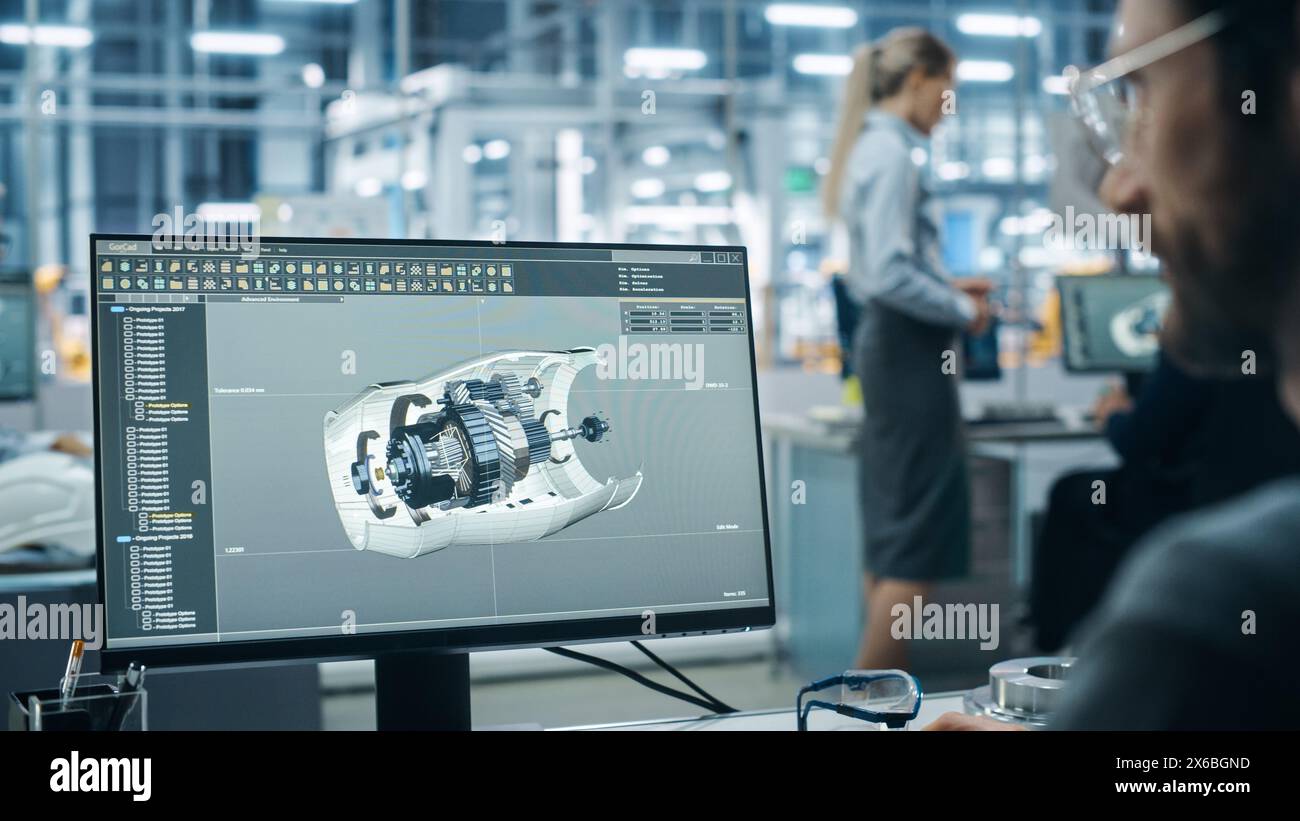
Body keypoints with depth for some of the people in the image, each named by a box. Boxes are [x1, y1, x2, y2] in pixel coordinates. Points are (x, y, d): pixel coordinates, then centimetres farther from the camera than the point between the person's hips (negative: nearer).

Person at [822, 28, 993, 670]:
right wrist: (964, 310, -12)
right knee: (921, 537, -7)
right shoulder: (894, 154, -15)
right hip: (910, 350, -10)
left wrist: (948, 288, 15)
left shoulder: (874, 147, 15)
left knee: (891, 531, 14)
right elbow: (890, 275, -23)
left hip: (888, 344, 10)